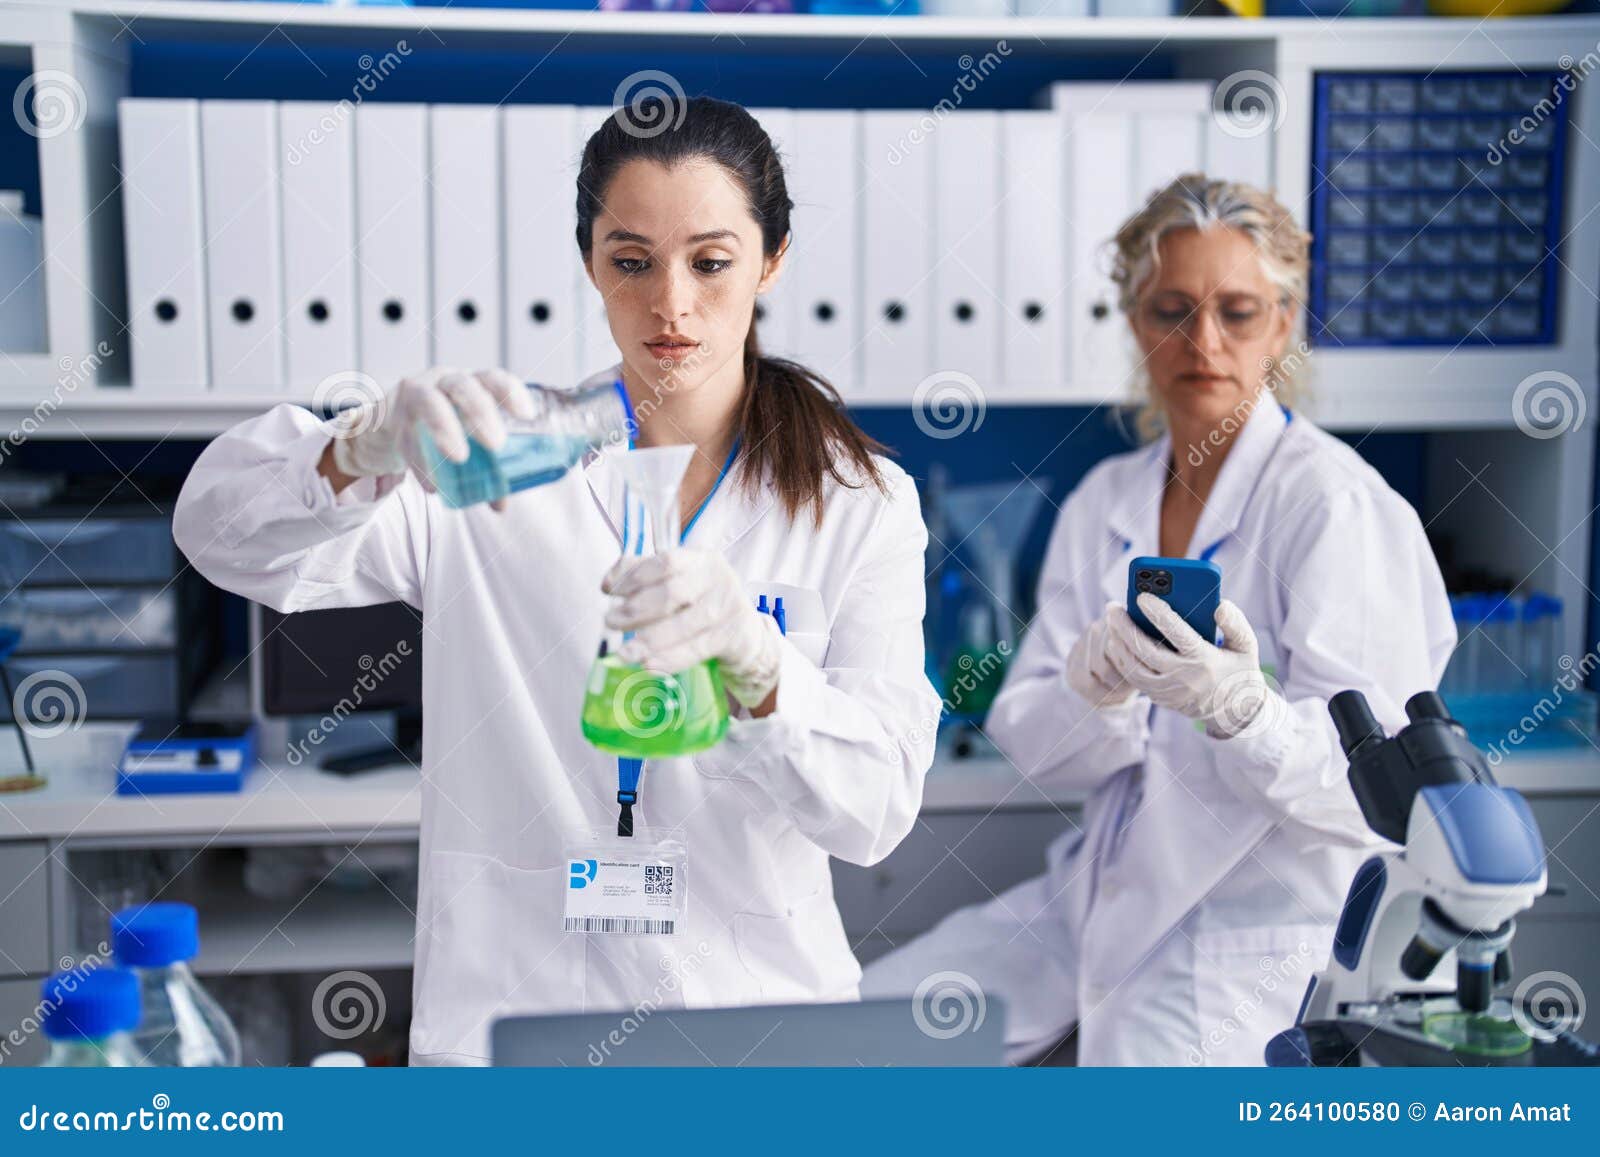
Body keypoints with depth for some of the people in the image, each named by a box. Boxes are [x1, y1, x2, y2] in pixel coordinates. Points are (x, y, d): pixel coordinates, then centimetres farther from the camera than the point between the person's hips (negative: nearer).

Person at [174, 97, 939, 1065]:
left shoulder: (864, 505, 3)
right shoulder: (505, 457, 3)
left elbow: (878, 806, -9)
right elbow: (223, 533, -8)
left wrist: (751, 661, -29)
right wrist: (369, 447, -29)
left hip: (758, 1028, 1)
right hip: (506, 1022, 0)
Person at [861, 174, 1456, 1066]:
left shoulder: (1337, 502, -12)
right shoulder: (1105, 501, 7)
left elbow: (1370, 784, -18)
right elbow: (1028, 739, 1)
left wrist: (1237, 707, -37)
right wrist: (1096, 686, -21)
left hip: (1260, 921, -6)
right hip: (1107, 891, 6)